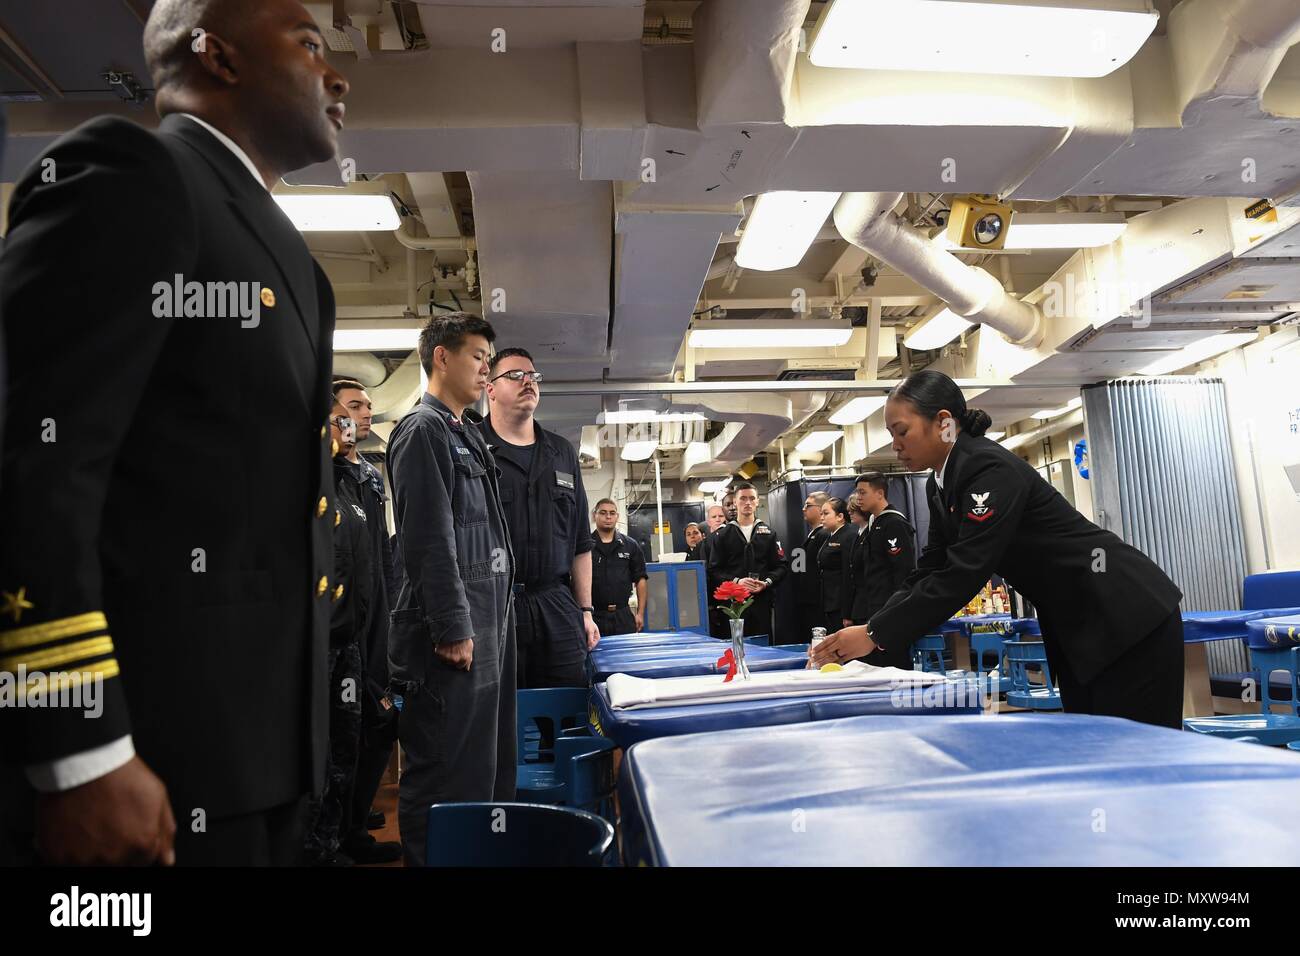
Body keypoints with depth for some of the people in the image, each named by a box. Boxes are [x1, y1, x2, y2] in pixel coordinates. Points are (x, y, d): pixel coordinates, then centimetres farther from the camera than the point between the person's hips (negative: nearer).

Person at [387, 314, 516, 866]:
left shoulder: (468, 435, 20)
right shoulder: (423, 431, -9)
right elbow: (428, 540, -18)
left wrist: (494, 620, 19)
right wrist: (453, 628, -19)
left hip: (490, 624, 10)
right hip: (454, 633, -10)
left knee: (490, 768, 16)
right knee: (446, 778, -2)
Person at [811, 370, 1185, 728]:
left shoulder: (992, 470, -25)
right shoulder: (940, 485, 3)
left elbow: (963, 574, -31)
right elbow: (929, 571, 3)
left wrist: (875, 635, -28)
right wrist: (866, 631, -9)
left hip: (1127, 614, -9)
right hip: (1072, 625, 9)